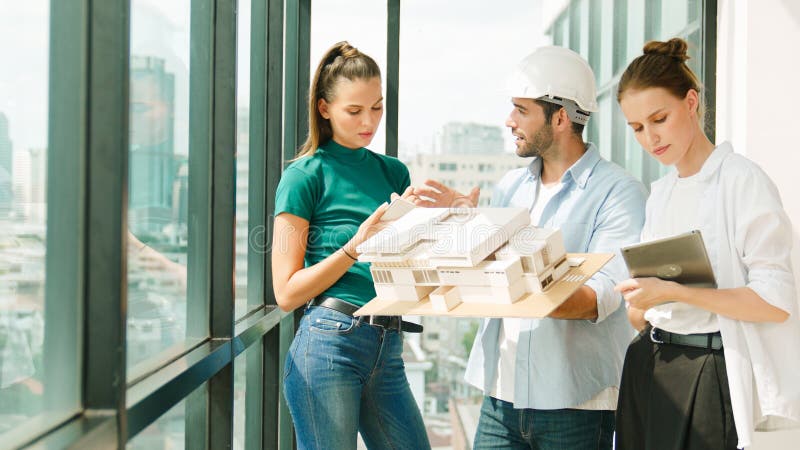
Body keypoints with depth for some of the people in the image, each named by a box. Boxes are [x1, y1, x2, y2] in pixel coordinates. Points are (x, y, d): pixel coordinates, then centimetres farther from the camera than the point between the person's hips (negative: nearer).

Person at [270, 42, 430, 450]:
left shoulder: (394, 172, 14)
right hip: (328, 345, -6)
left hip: (388, 351, 6)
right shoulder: (305, 175, -3)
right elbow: (286, 292, -6)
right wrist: (356, 246, -14)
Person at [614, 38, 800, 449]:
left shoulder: (743, 180, -8)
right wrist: (637, 300, -5)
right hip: (648, 368, 6)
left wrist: (674, 292, -23)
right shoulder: (659, 194, 15)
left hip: (709, 371, -6)